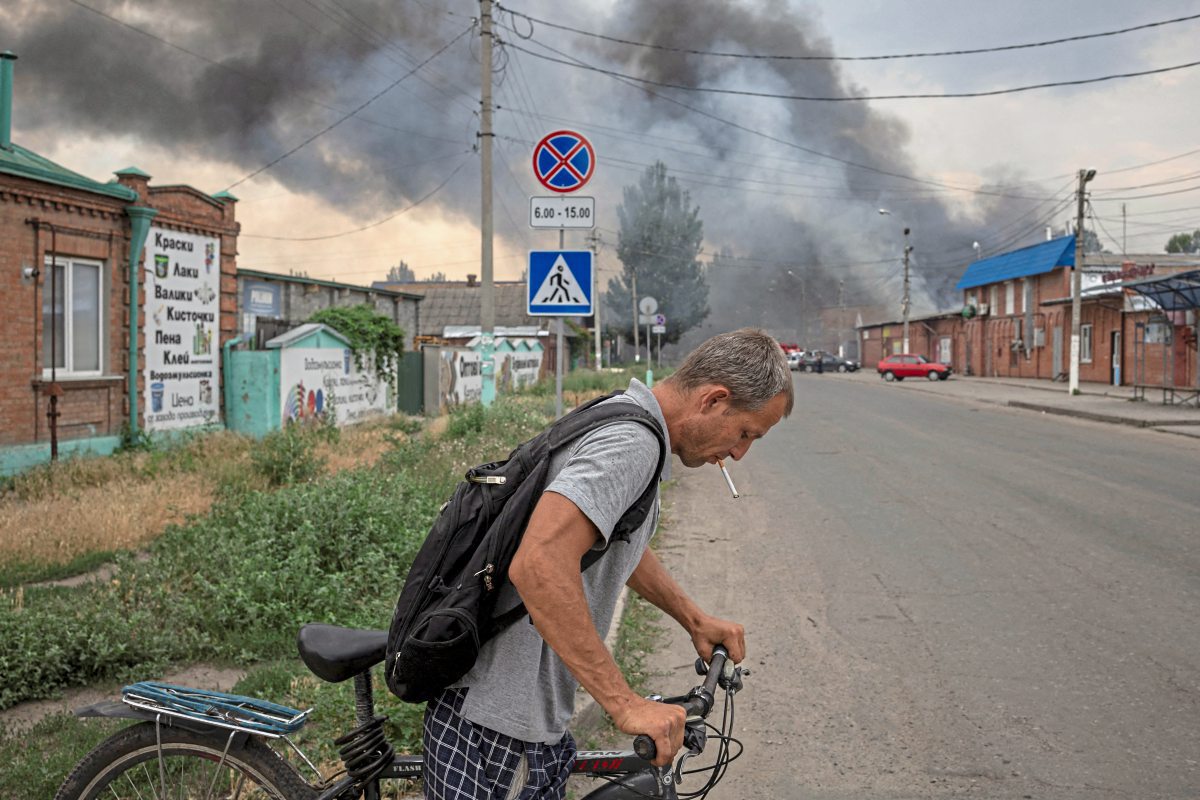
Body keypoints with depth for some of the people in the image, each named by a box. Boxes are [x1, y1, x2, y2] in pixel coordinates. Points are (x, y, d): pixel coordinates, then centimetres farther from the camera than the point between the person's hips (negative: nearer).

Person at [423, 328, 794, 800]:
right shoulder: (632, 441, -23)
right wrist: (626, 704, -32)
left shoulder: (617, 422, 10)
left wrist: (695, 620, 23)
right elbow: (538, 564, -37)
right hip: (500, 727, -10)